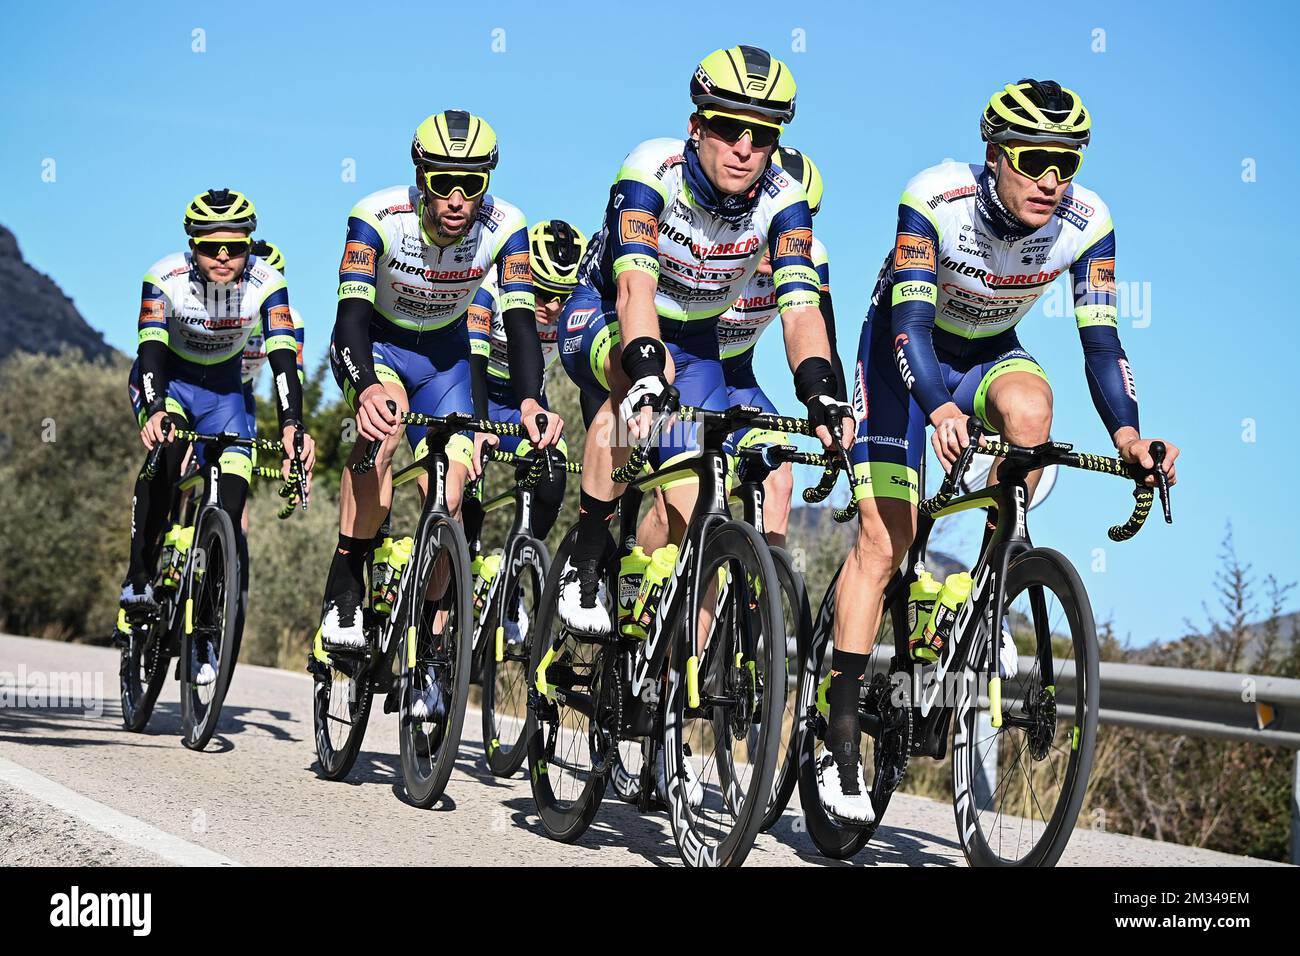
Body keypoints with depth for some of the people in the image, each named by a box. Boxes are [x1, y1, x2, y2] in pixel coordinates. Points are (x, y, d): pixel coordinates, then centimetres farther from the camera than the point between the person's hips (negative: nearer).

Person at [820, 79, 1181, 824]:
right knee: (886, 539, -14)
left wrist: (1127, 433, -40)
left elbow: (1100, 340, -22)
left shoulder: (1086, 222, -21)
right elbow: (910, 321, -38)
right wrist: (941, 410, -55)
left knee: (1030, 406, -34)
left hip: (988, 352, 3)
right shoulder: (935, 200, -31)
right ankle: (841, 741, -9)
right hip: (902, 351, -3)